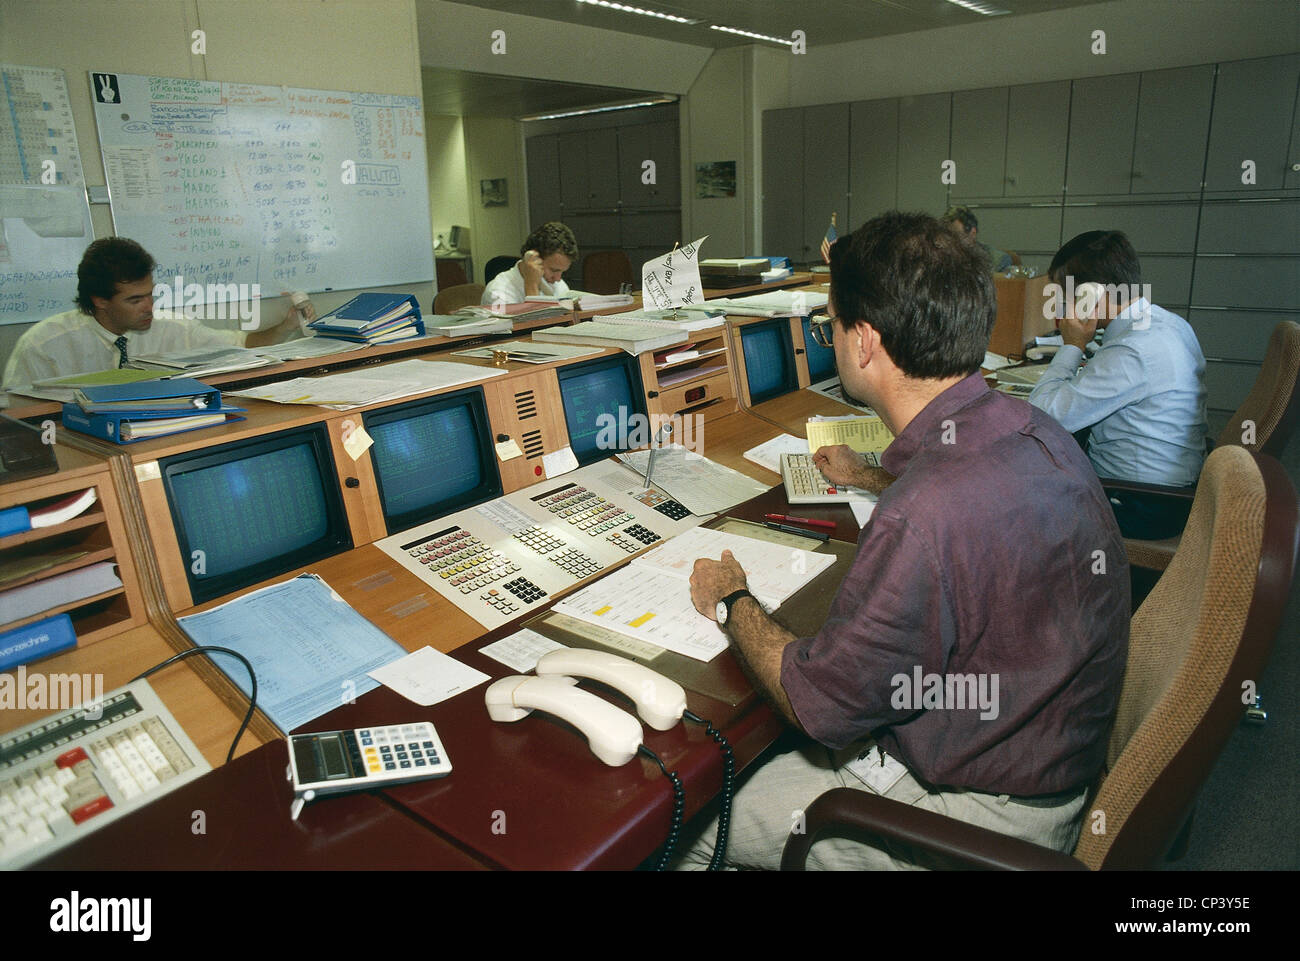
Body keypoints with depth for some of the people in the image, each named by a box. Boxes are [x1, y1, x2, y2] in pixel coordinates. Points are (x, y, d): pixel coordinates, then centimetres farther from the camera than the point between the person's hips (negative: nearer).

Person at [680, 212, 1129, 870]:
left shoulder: (926, 520, -37)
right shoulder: (1027, 430, -6)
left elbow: (817, 704, -23)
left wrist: (730, 603, -5)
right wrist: (870, 479, 37)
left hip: (979, 811, -8)